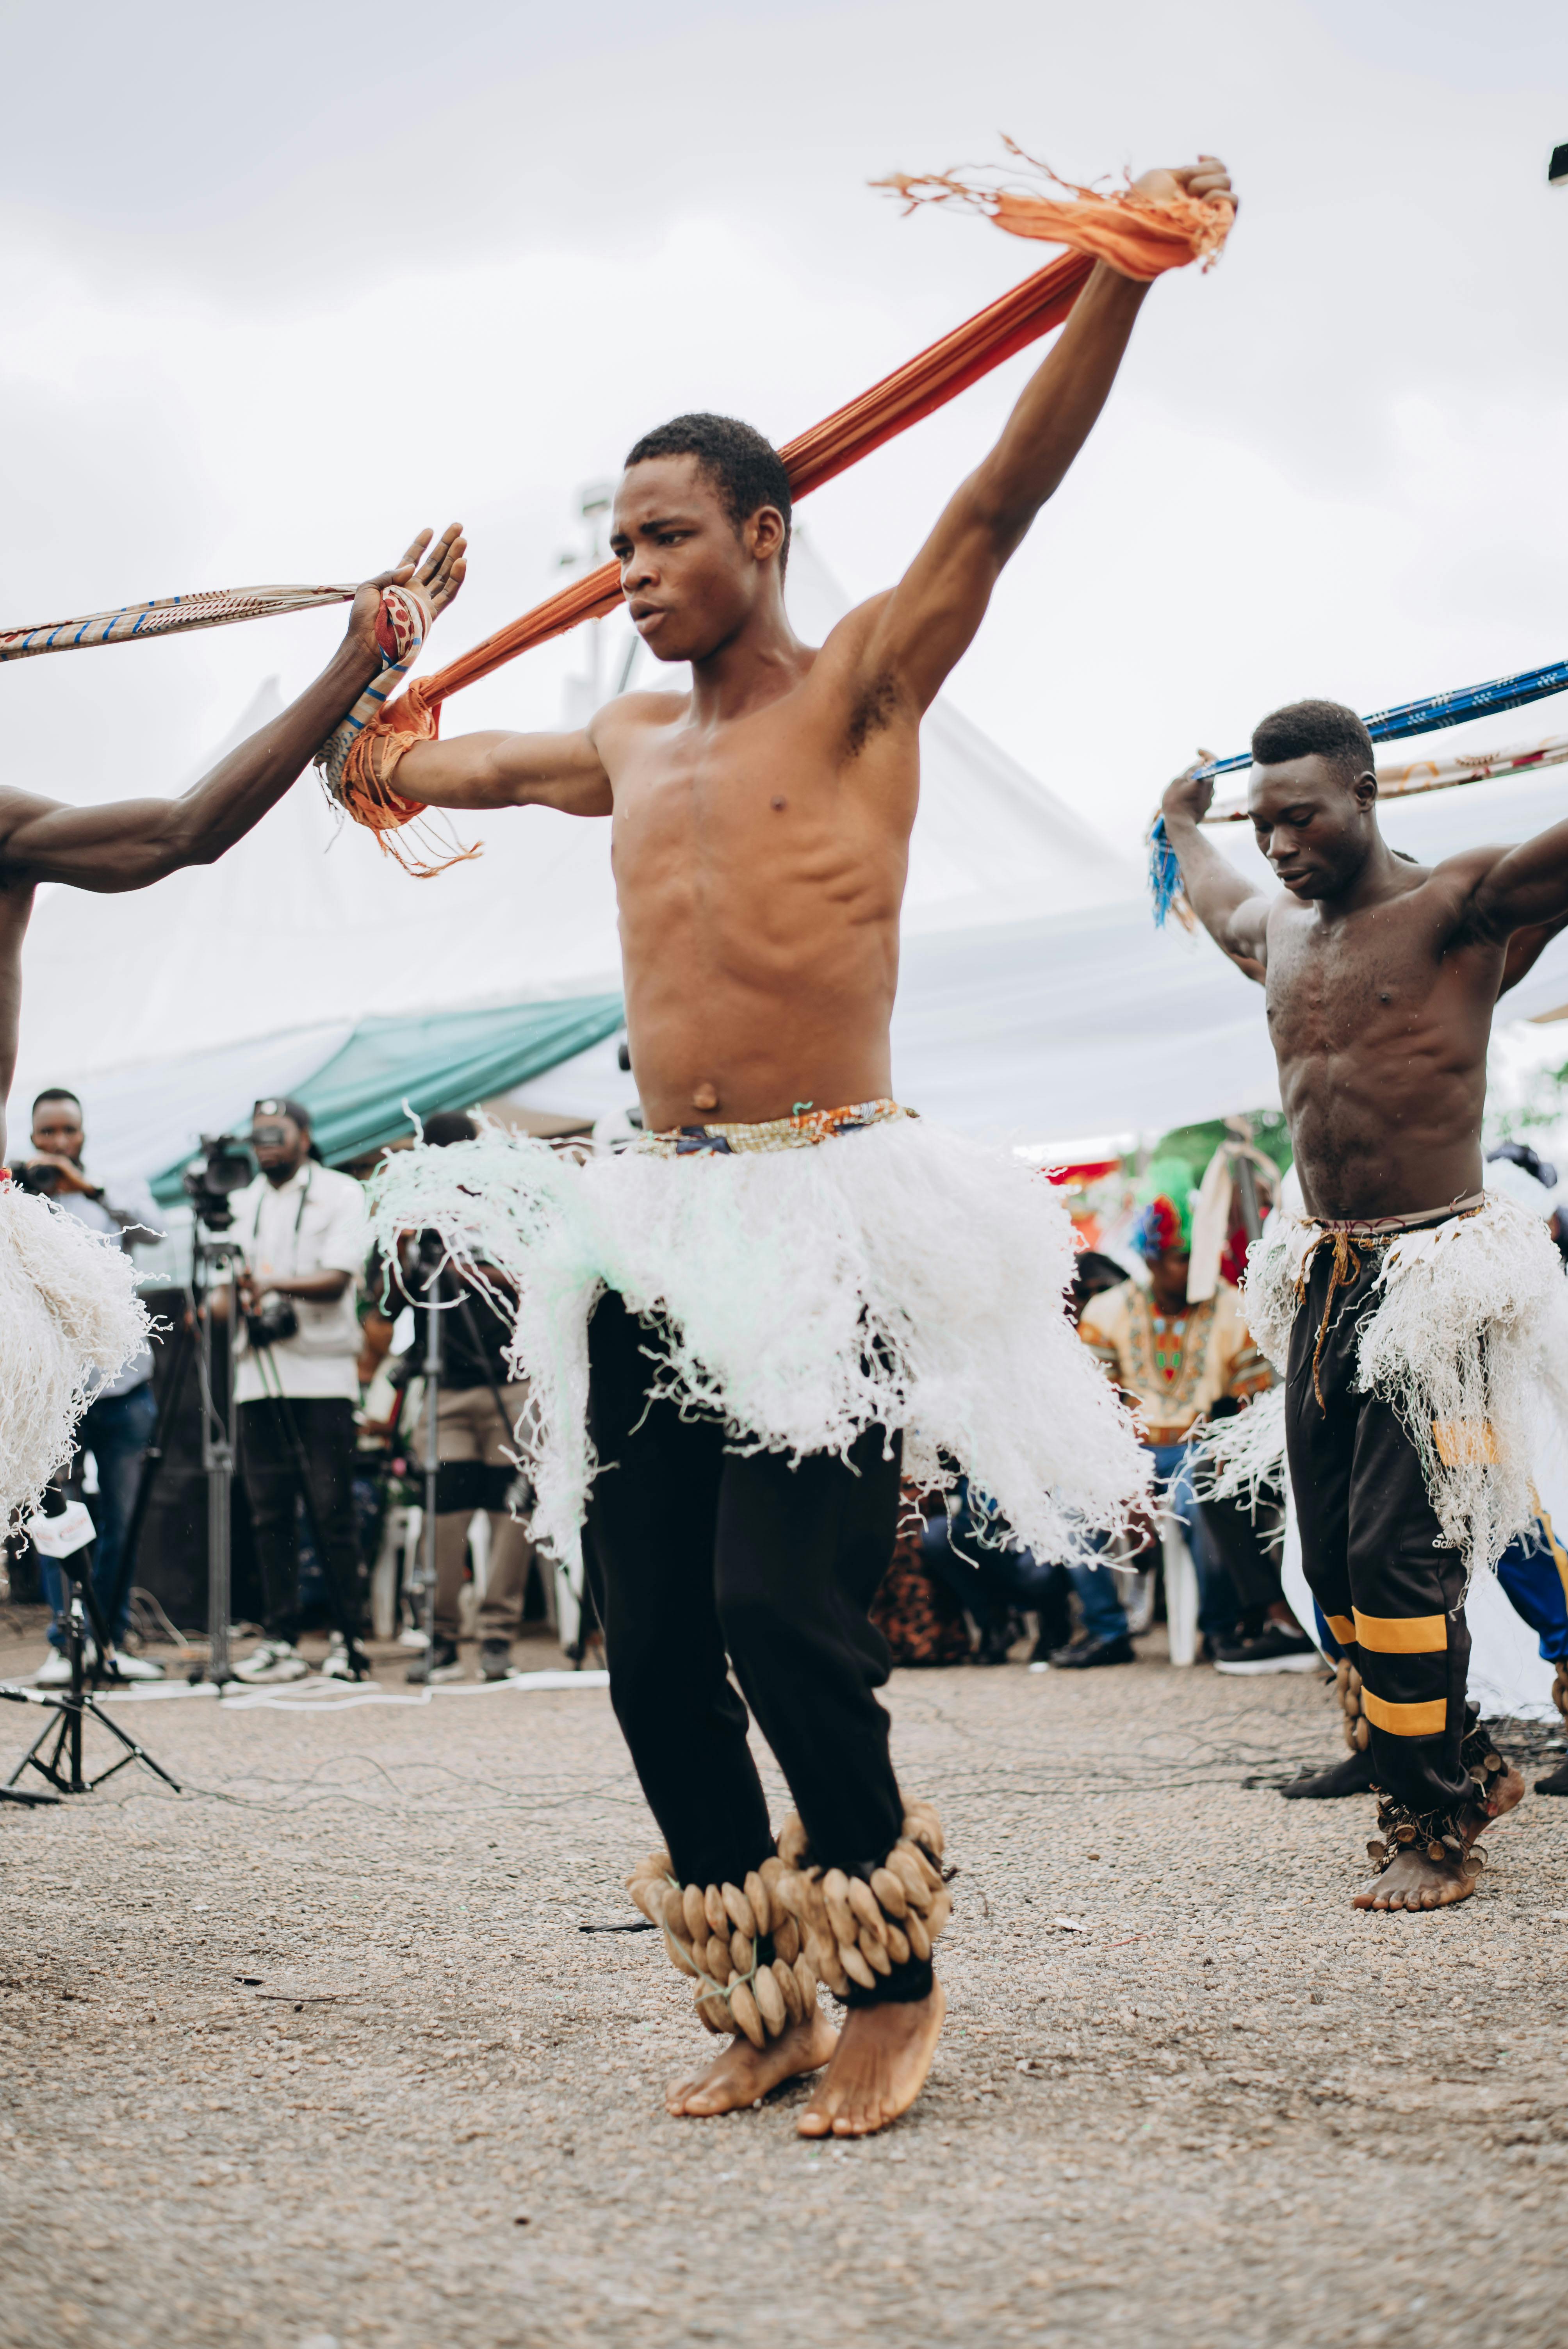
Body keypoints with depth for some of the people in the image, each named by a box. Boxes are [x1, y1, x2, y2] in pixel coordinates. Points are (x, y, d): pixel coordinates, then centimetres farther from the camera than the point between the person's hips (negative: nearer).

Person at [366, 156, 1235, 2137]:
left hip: (824, 1211, -6)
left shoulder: (858, 689, 1)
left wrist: (1119, 281, -25)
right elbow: (443, 767, 39)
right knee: (651, 1647, 3)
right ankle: (764, 2002, 14)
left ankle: (894, 1988, 3)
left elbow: (1001, 499, -13)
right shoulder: (628, 745, 19)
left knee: (784, 1617, -15)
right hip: (654, 1228, 7)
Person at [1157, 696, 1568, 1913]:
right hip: (1321, 1283, 7)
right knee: (1337, 1567, 8)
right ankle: (1468, 1769, 25)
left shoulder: (1461, 903, -6)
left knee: (1397, 1559, -11)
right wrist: (1183, 825, 56)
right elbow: (1219, 902, 40)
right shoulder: (1281, 931, 14)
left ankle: (1434, 1828, 2)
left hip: (1434, 1277, -7)